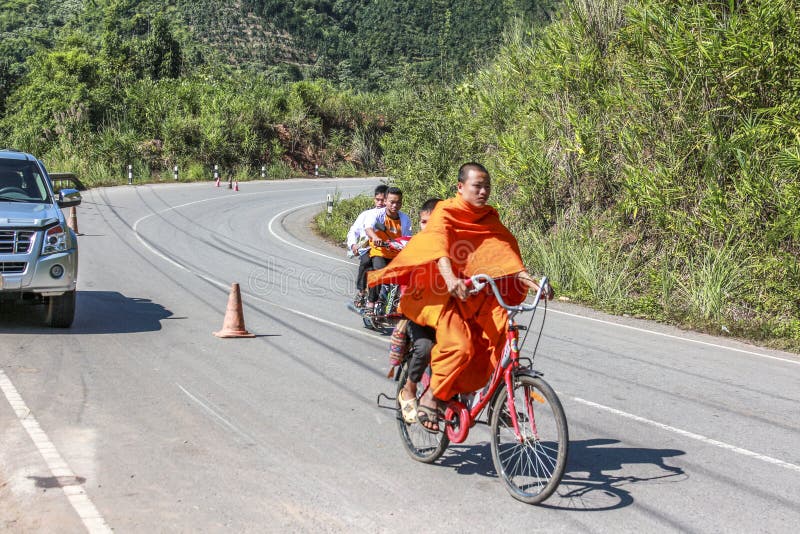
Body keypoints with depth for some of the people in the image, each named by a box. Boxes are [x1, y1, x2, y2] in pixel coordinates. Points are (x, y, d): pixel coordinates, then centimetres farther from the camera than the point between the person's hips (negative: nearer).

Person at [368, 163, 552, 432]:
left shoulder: (489, 219, 8)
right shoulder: (445, 213, -10)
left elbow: (506, 252, -1)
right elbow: (438, 244, -28)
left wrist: (529, 280, -18)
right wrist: (450, 278, -47)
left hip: (473, 291, 5)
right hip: (437, 290, -5)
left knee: (501, 326, -21)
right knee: (458, 345, -27)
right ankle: (430, 398, -6)